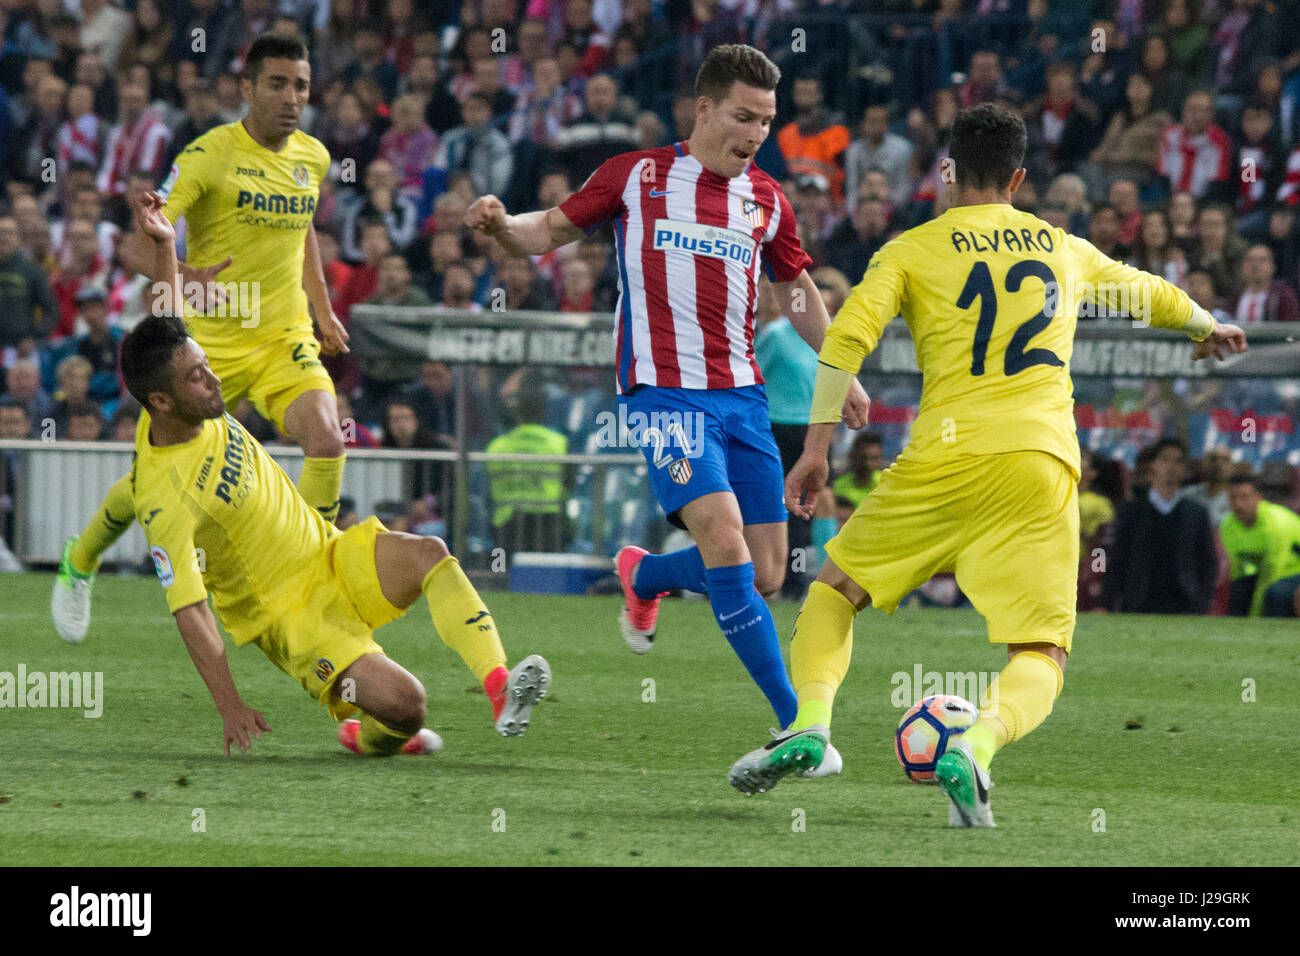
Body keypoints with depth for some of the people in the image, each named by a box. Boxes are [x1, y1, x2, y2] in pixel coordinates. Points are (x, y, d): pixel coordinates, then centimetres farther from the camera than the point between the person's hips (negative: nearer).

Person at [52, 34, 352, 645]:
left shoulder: (312, 158, 3)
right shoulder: (210, 155, -16)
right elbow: (137, 240, -22)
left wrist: (322, 308, 26)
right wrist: (186, 276, -41)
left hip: (284, 339, 4)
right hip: (209, 342, -4)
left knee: (327, 442, -22)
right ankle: (79, 564, 34)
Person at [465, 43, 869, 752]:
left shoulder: (767, 200, 12)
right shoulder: (638, 176, 2)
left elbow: (796, 292, 27)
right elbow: (549, 232, 9)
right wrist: (500, 223, -12)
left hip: (742, 394, 5)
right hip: (664, 392, -5)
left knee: (764, 577, 2)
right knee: (727, 546, -22)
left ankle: (644, 575, 34)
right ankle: (796, 718, -16)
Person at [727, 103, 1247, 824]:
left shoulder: (913, 250, 9)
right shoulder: (1065, 250, 20)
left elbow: (846, 337, -4)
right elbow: (1148, 293, 38)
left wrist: (816, 448, -3)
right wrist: (1208, 327, 58)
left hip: (944, 464, -1)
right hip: (1043, 463, 1)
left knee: (835, 587, 20)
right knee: (1040, 657, -1)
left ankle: (809, 725, -3)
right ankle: (977, 746, -33)